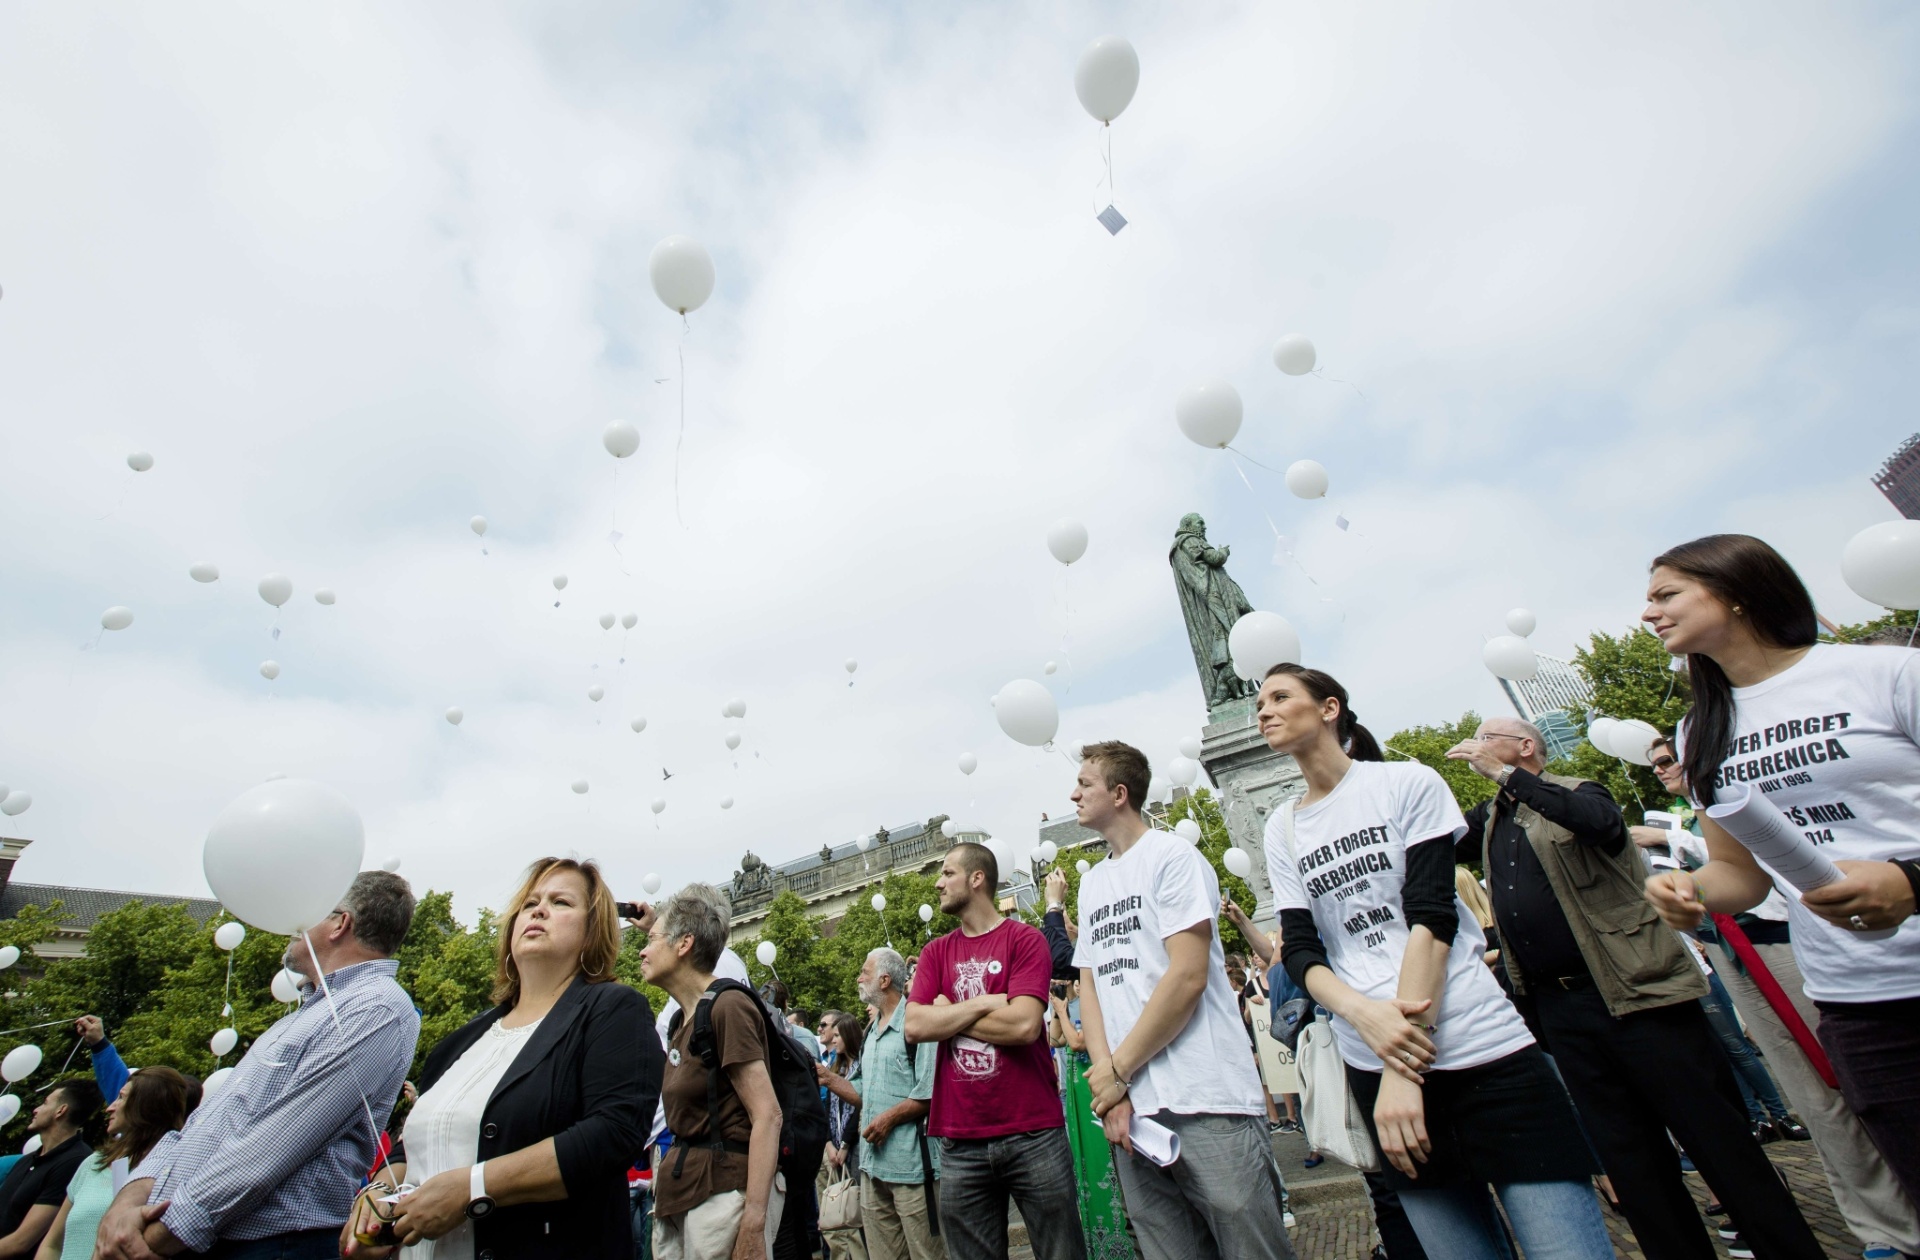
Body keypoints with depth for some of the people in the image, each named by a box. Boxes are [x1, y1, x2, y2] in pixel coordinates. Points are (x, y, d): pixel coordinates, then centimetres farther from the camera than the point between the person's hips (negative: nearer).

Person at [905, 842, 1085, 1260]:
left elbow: (1023, 1025, -18)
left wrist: (947, 1015, -7)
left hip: (1033, 1132, -3)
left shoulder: (1025, 939, -6)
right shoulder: (935, 952, 8)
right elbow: (914, 1026, -5)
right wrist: (984, 1003, -12)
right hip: (960, 1141, 4)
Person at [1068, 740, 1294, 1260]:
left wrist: (1117, 1071, -10)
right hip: (1127, 1108, 6)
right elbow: (1090, 987, 11)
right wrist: (1110, 1089, -3)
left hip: (1206, 1101, -6)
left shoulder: (1173, 856, -7)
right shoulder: (1092, 882, 14)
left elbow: (1188, 977, -15)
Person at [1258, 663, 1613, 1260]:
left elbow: (1432, 915, -10)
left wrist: (1401, 1072, -16)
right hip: (1371, 1064, 3)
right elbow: (1299, 948, 3)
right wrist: (1364, 1013, -19)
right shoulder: (1282, 829, 7)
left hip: (1478, 1048, -3)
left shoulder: (1408, 783, -3)